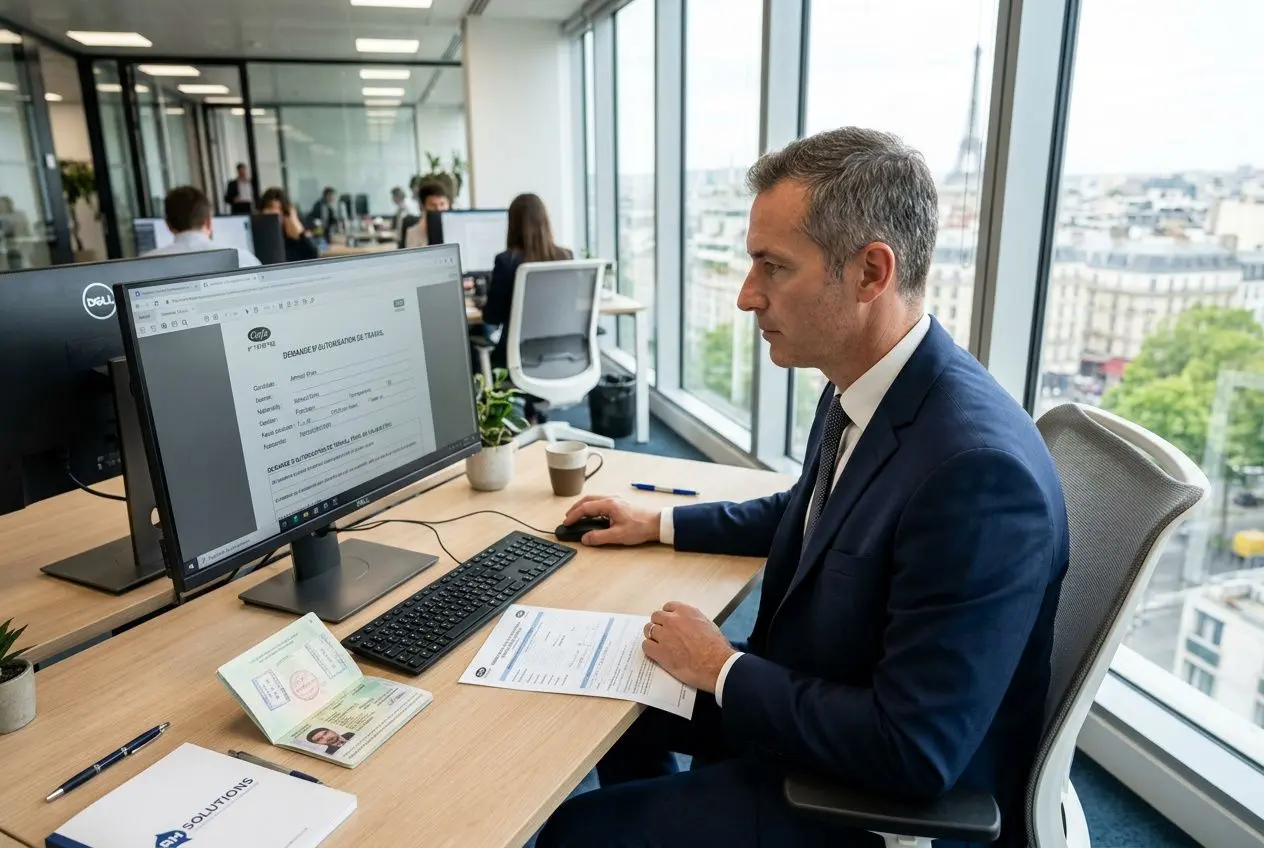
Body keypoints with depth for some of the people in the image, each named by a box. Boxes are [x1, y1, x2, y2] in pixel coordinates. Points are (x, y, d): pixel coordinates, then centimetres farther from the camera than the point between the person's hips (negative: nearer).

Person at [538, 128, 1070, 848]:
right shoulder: (862, 389, -5)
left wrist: (723, 670, -20)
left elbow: (915, 753, -30)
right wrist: (660, 524, 11)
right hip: (813, 698, 8)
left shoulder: (979, 466, -34)